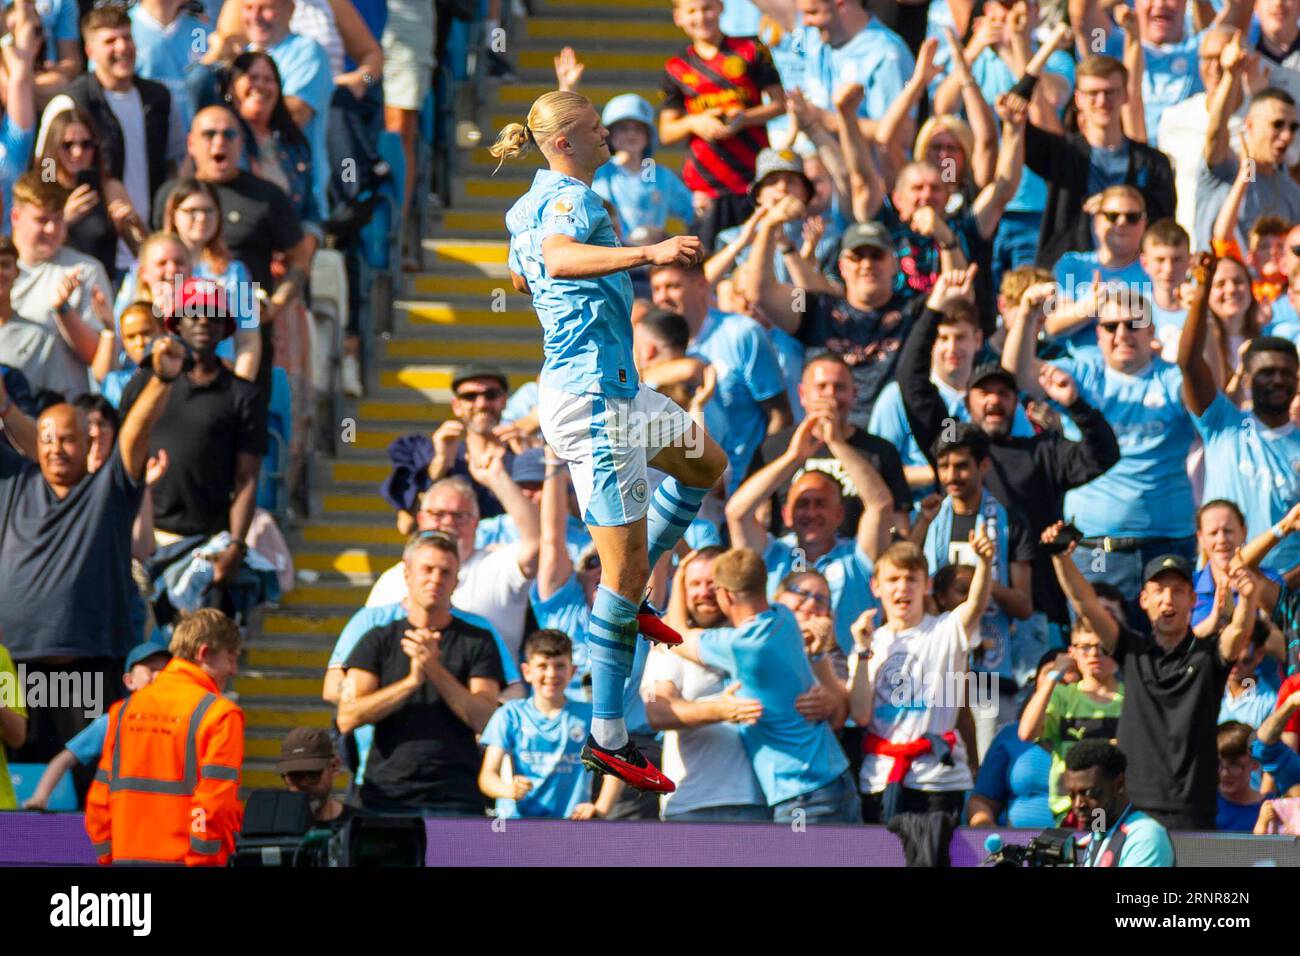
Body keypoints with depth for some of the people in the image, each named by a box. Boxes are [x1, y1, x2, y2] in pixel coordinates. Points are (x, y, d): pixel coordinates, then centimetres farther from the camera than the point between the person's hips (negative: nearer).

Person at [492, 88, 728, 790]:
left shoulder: (531, 205, 13)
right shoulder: (573, 198, -17)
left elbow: (522, 276, 32)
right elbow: (560, 256, -40)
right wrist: (646, 253, -52)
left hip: (615, 390, 11)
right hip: (592, 396, -11)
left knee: (706, 464, 29)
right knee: (626, 564, -8)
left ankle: (623, 598, 25)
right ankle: (607, 738, -5)